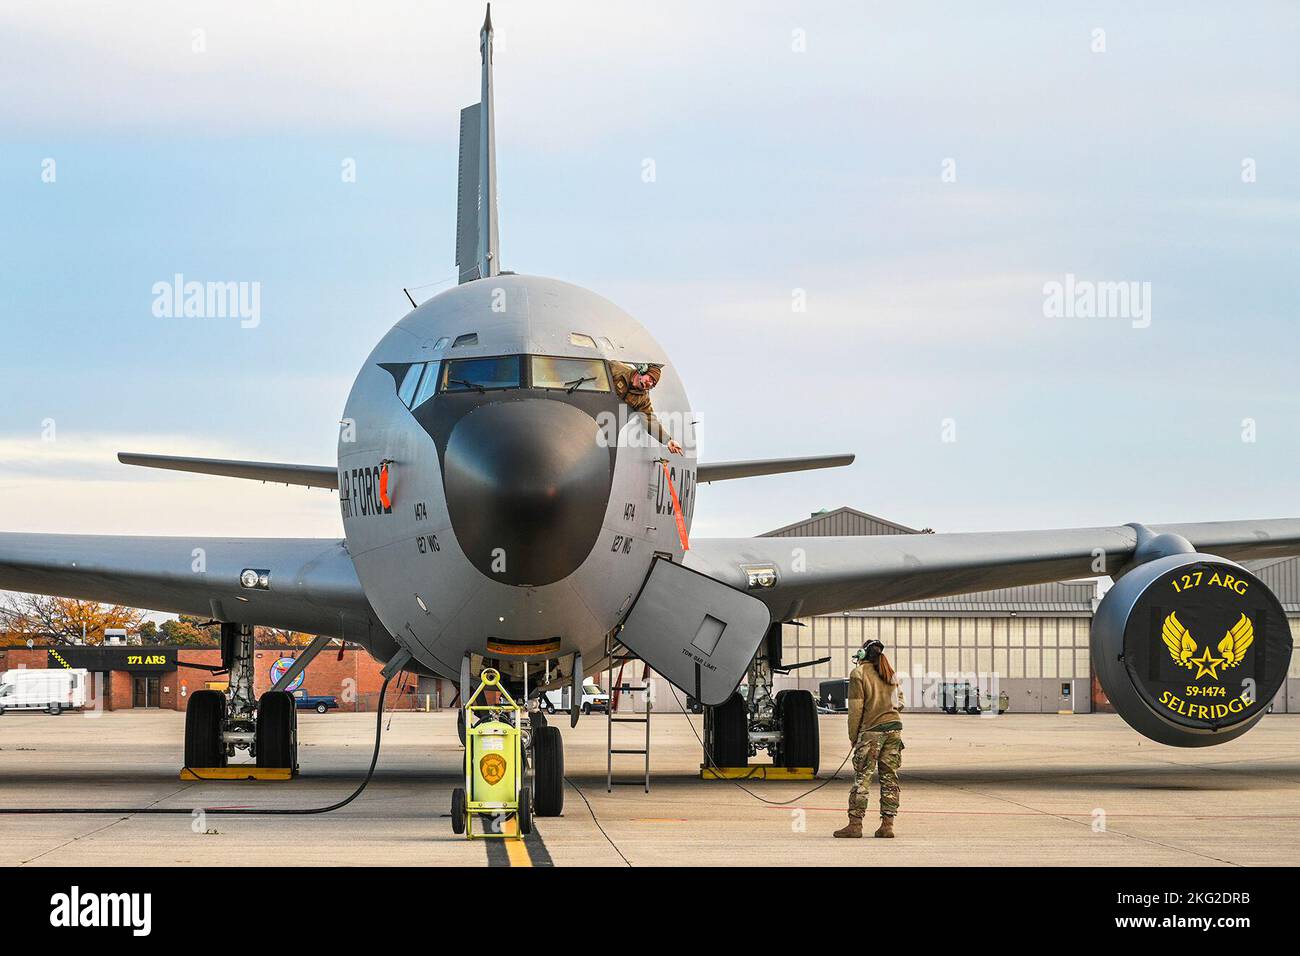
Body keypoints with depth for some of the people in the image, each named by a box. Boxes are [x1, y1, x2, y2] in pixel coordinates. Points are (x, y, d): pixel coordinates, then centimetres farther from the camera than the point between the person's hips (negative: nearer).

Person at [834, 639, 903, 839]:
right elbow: (897, 702, 17)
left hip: (871, 729, -5)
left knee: (862, 777, -3)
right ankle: (887, 824, 4)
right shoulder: (890, 674, 16)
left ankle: (855, 824, -5)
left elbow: (855, 708, -5)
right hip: (894, 727, 5)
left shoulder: (859, 673, -2)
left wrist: (853, 737, 0)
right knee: (889, 777, 6)